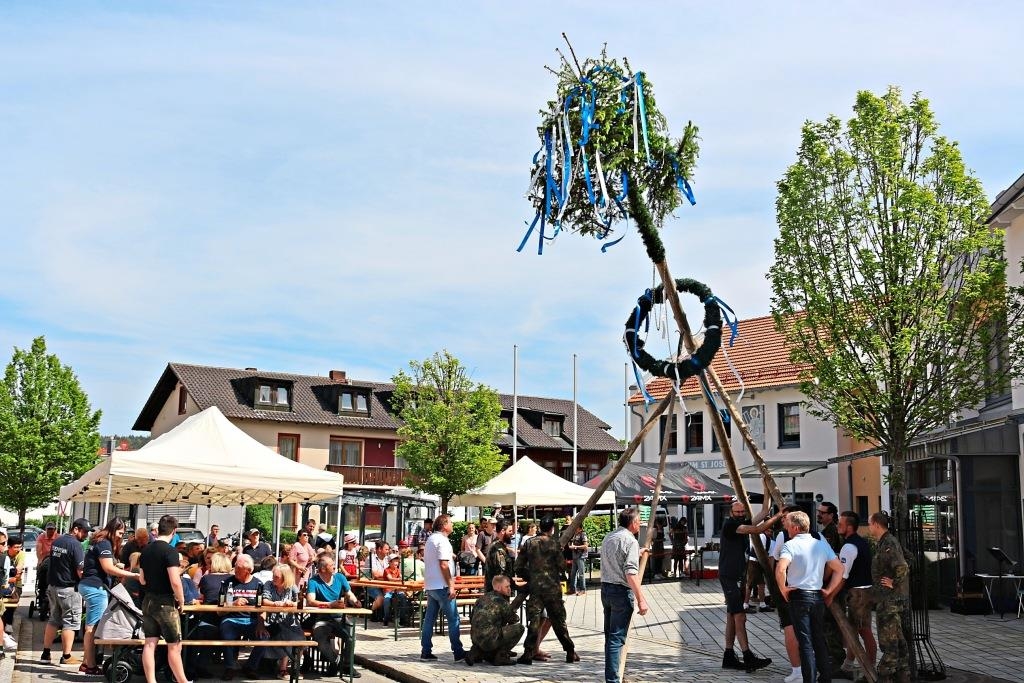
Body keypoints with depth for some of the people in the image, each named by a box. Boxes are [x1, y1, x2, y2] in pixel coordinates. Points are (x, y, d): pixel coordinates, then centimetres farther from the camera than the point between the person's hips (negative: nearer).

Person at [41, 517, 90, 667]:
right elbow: (80, 571, -20)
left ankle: (46, 654, 17)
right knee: (70, 622, 0)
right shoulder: (75, 544, -17)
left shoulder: (56, 541, 9)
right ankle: (66, 657, 0)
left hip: (52, 586, 8)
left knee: (53, 620, 16)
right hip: (69, 588, -8)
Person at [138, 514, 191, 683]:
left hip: (148, 601, 7)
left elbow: (142, 580, 15)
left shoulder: (146, 550, 6)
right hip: (165, 603, -7)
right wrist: (181, 601, -8)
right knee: (174, 646, 3)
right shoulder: (169, 551, -17)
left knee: (150, 644, 6)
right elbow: (175, 581, -22)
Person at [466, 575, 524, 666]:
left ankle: (476, 653, 18)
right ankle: (501, 656, 1)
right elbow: (514, 619, 7)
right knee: (519, 628, -2)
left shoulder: (482, 598, 14)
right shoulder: (501, 601, -8)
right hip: (488, 641, -8)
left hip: (474, 639, 8)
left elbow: (471, 620, 22)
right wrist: (514, 613, 30)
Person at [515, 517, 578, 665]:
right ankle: (570, 652, 13)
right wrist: (562, 575, 16)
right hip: (552, 586, -2)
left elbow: (519, 567, 4)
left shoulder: (529, 543, 4)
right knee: (558, 620, 7)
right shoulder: (553, 543, -4)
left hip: (535, 587, 2)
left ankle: (529, 653, -4)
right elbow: (561, 565, -5)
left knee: (533, 620, 2)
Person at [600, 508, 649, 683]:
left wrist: (638, 554, 41)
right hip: (622, 591, -8)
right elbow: (631, 573, -21)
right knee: (617, 638, -7)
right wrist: (641, 599, -21)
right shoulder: (630, 541, -12)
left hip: (605, 588, 8)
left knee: (610, 635, 15)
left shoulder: (608, 538, 14)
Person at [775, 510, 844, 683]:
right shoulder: (822, 544, 9)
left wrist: (783, 588, -11)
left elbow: (780, 569, -26)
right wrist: (829, 590, 13)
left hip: (799, 596, -5)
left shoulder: (791, 545, -10)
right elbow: (839, 568, 11)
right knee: (819, 639, 15)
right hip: (818, 597, 5)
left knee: (805, 642, -2)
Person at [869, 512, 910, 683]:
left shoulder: (888, 544, -19)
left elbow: (903, 568, -30)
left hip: (889, 599, -11)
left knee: (889, 640, -5)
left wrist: (893, 584, -18)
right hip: (890, 598, 11)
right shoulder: (883, 543, 12)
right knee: (897, 638, 16)